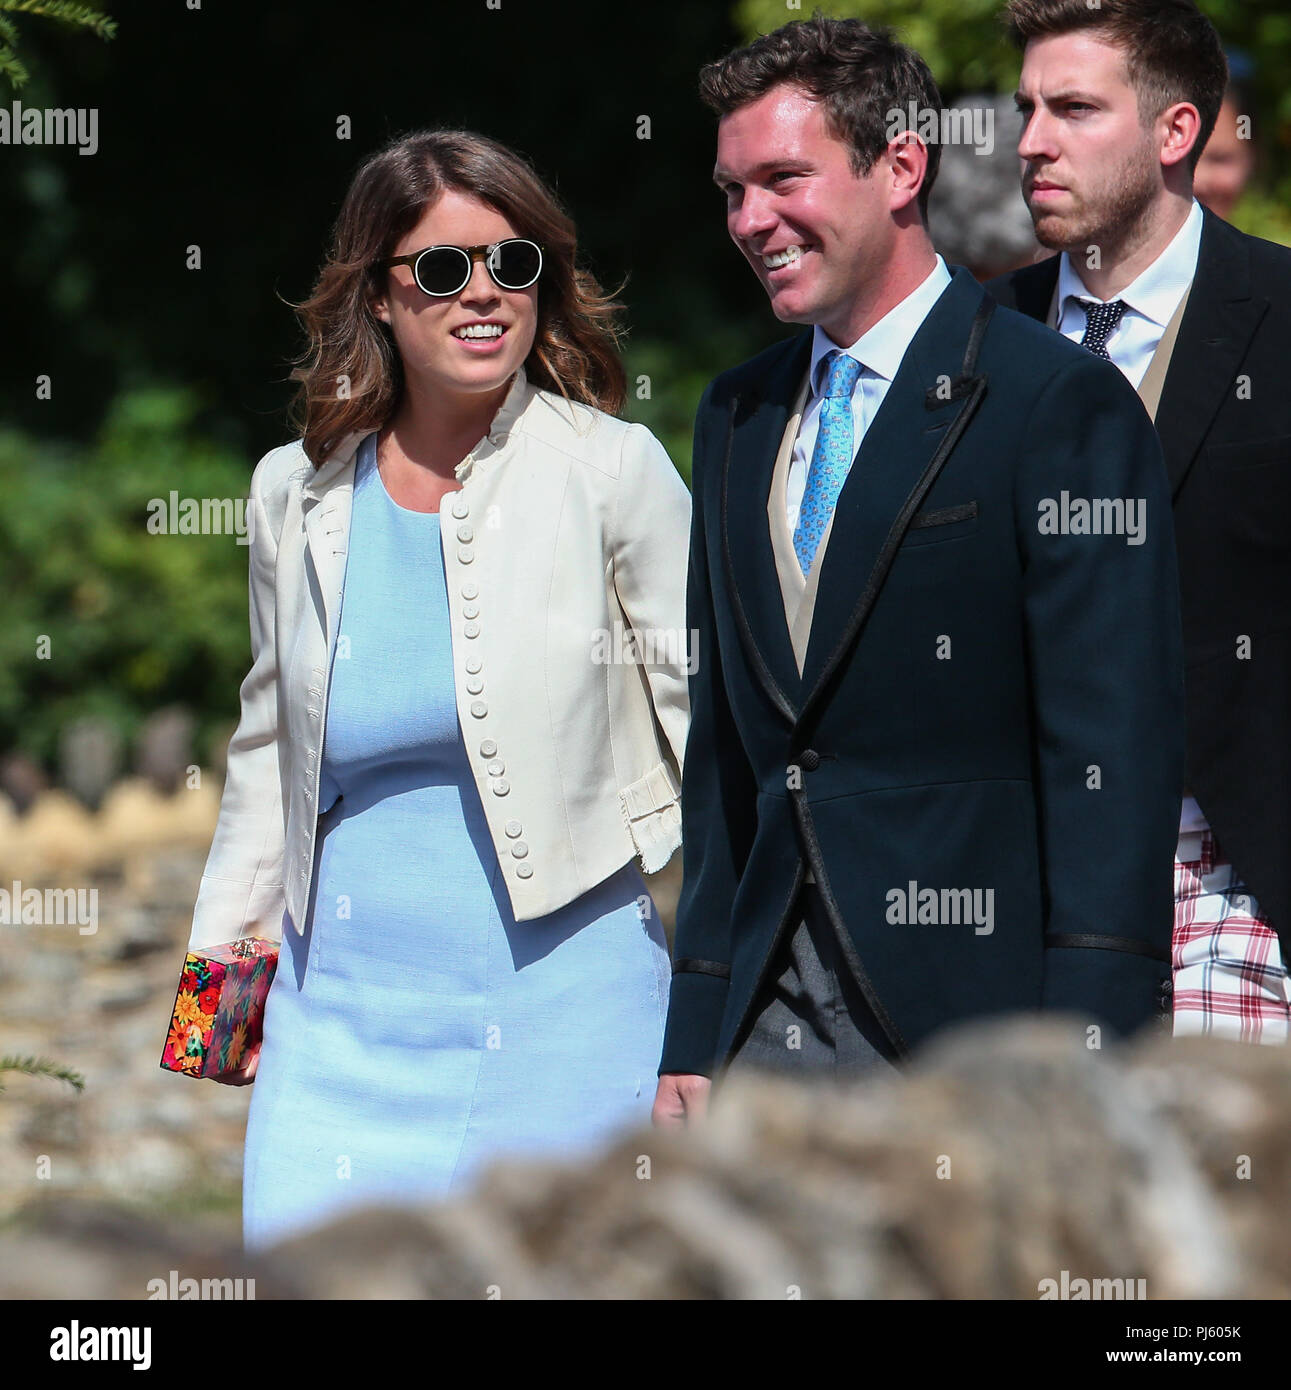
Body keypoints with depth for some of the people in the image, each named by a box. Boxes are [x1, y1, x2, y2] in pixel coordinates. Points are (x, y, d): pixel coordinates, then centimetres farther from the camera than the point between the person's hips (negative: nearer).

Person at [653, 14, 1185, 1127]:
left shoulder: (1064, 404, -6)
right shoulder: (738, 417, 17)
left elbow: (1114, 750, -11)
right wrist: (692, 1043, 14)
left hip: (976, 1028, -6)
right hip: (771, 1027, 6)